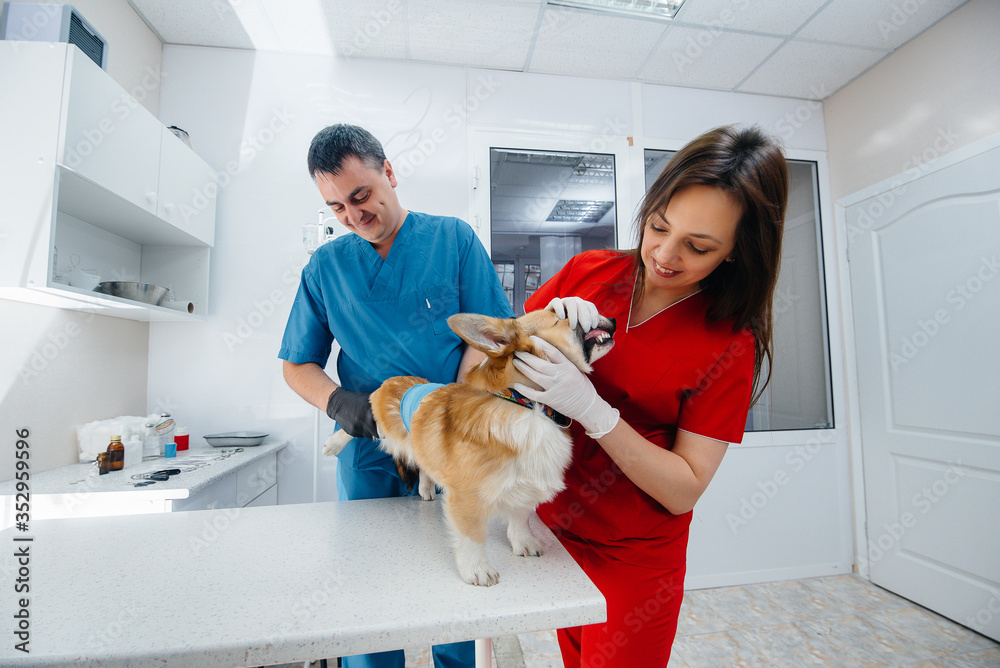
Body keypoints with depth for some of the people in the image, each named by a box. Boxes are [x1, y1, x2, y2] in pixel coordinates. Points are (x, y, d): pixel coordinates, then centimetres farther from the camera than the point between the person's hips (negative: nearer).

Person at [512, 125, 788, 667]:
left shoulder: (729, 344, -15)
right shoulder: (587, 271, -7)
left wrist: (592, 409, -30)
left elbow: (684, 490, -16)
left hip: (630, 561, -3)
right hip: (548, 523, 4)